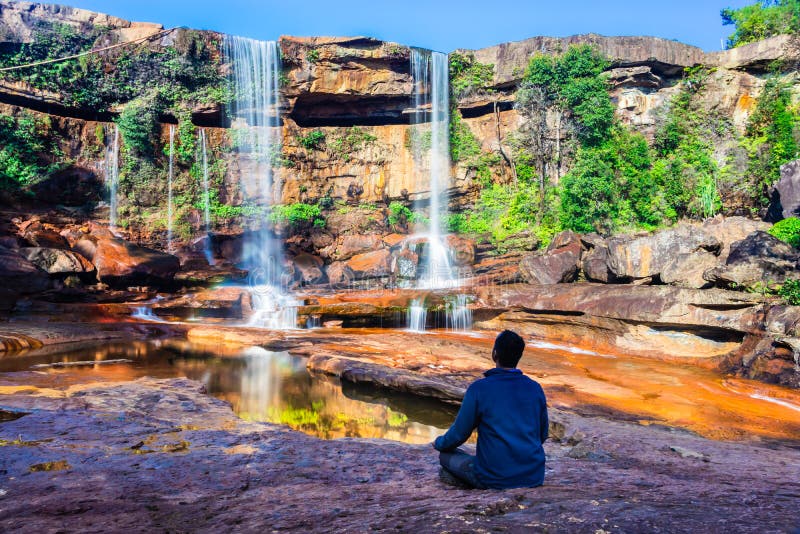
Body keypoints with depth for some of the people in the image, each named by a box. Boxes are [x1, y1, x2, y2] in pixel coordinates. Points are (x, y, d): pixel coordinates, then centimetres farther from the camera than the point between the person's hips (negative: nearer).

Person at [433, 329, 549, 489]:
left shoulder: (479, 389, -12)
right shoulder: (535, 388, 1)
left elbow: (460, 433, -3)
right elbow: (542, 435, 12)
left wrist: (439, 443, 19)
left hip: (496, 480, -5)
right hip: (535, 476, 5)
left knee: (446, 455, 16)